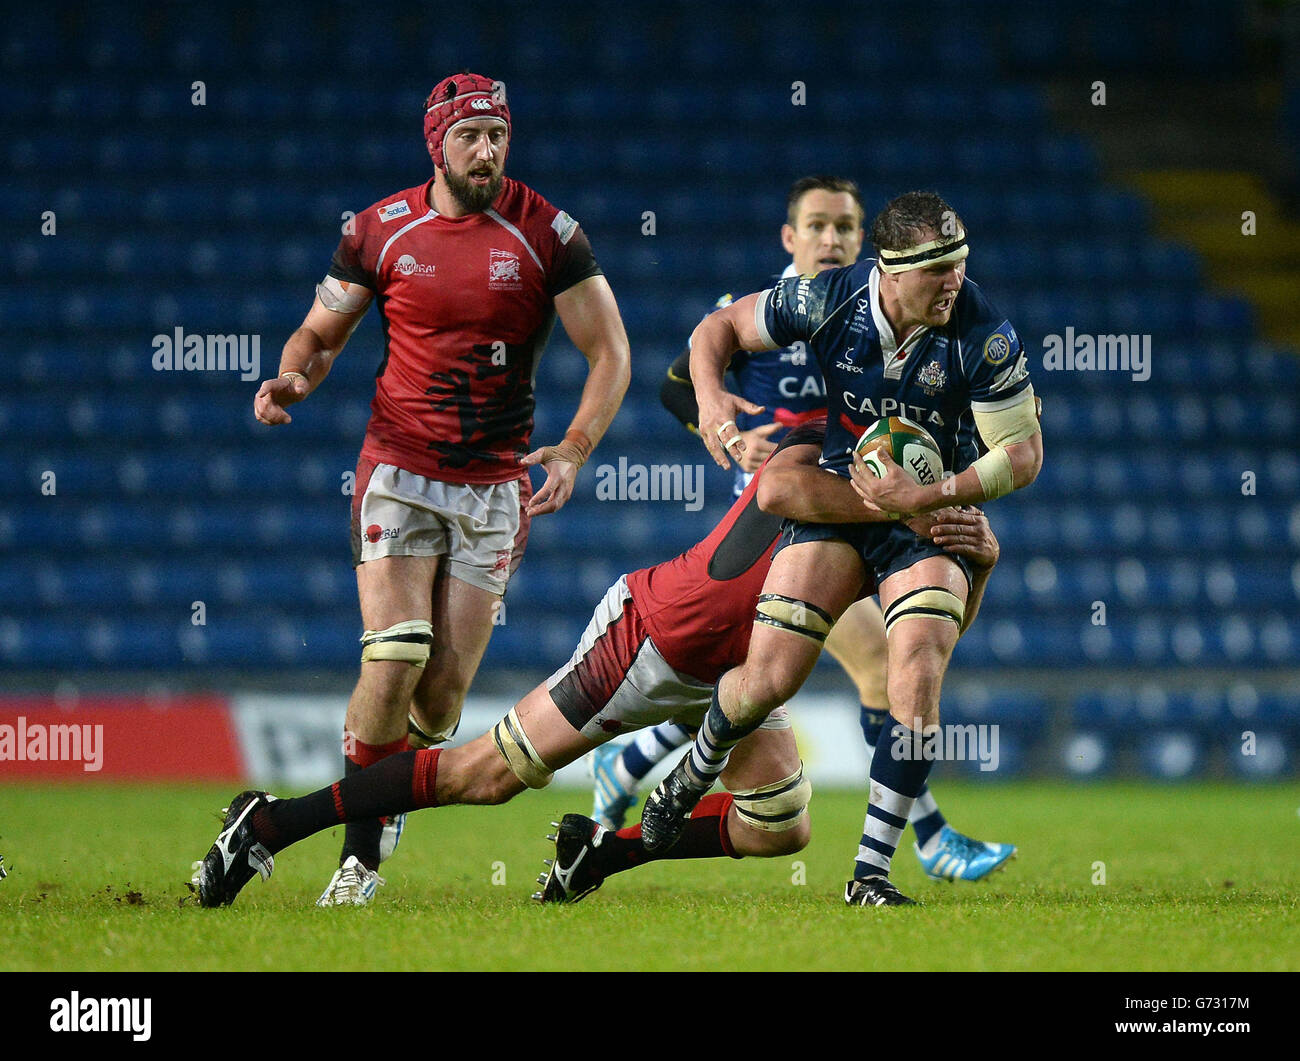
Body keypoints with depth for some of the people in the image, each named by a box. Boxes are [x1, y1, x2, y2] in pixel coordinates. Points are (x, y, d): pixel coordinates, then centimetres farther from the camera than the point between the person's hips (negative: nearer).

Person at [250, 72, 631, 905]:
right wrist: (294, 377, -13)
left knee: (446, 684, -2)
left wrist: (574, 451, -15)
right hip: (401, 471, 0)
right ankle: (361, 854, -3)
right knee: (395, 660, -15)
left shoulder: (545, 233, -5)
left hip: (495, 483, 0)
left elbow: (610, 353, -1)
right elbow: (323, 331, 10)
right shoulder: (383, 230, -1)